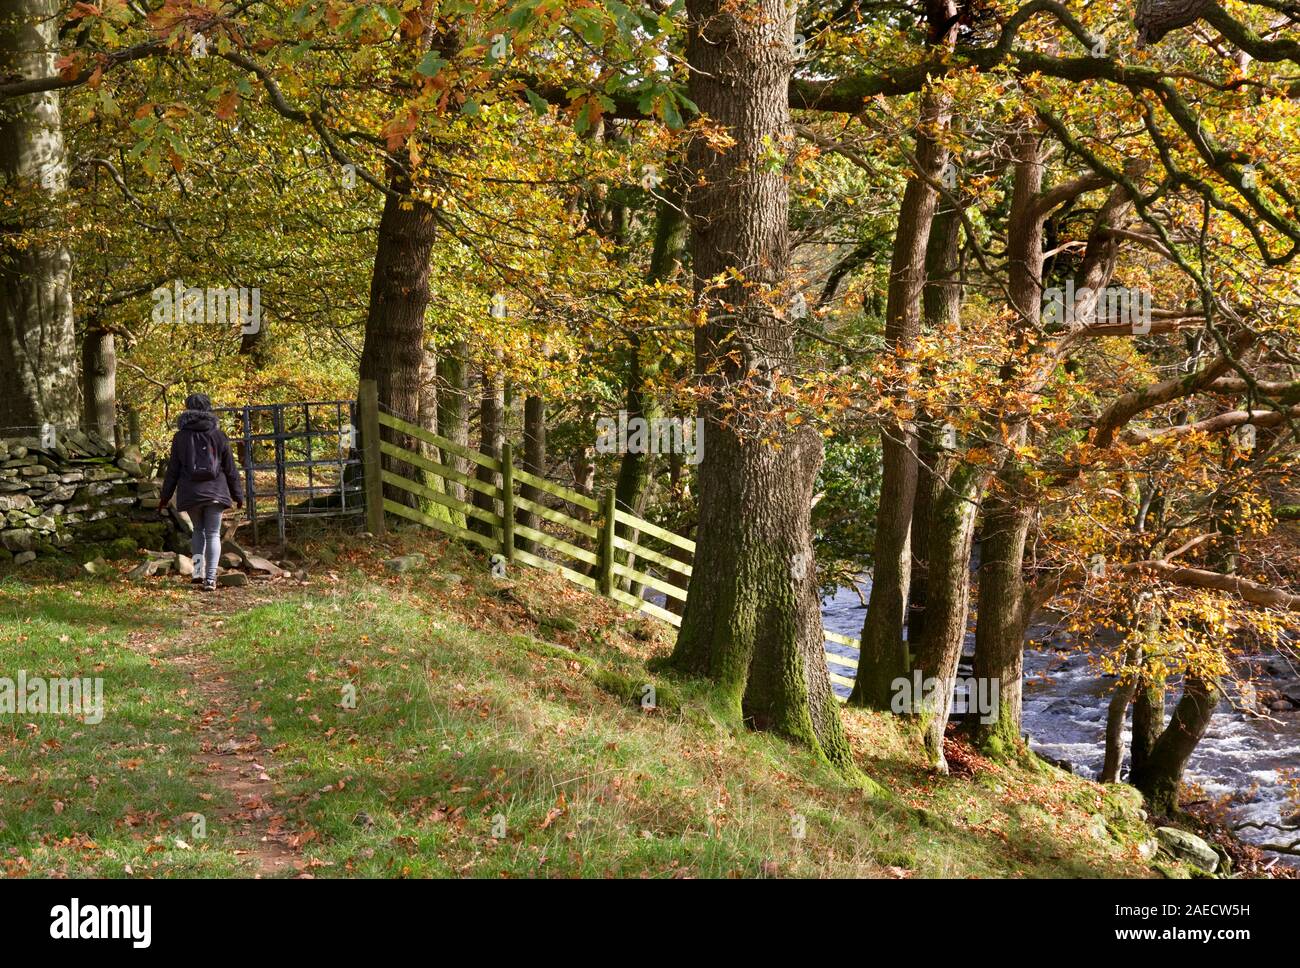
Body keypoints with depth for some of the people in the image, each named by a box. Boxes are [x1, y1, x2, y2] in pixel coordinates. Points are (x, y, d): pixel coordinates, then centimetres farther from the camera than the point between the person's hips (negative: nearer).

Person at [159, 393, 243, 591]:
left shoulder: (181, 437, 1)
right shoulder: (218, 436, 1)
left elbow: (173, 470, 3)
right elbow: (230, 469, 4)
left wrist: (165, 497, 11)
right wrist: (237, 495, 13)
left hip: (191, 493, 1)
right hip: (215, 492, -1)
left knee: (198, 530, 20)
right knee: (213, 534, 3)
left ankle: (198, 571, 6)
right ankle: (210, 579, -6)